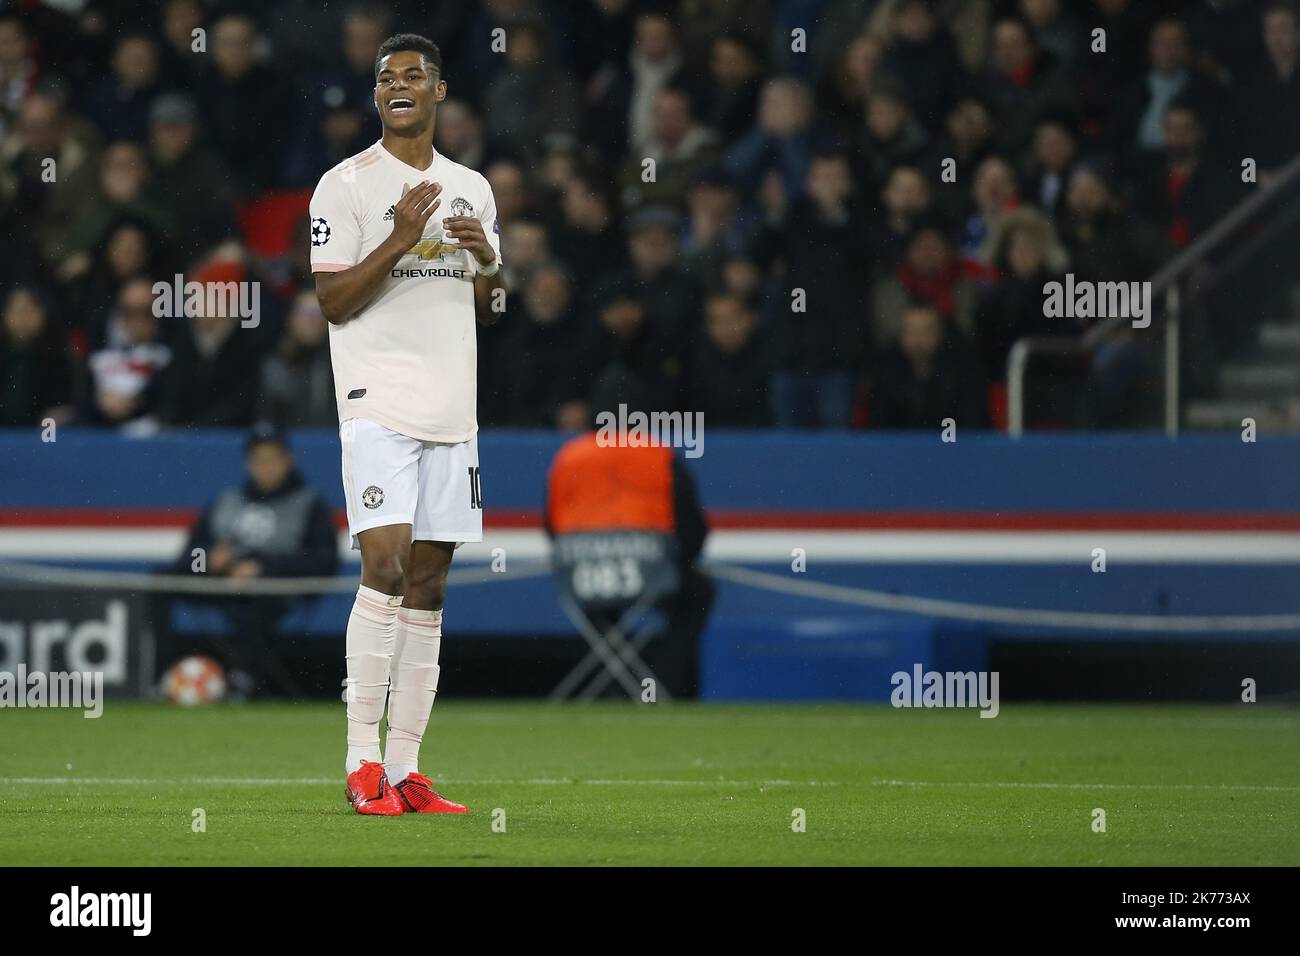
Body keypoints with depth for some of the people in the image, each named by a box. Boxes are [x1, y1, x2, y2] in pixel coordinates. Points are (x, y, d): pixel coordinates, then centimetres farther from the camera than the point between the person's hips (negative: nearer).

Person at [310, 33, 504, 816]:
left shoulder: (472, 189, 16)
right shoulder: (346, 185, -1)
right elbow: (332, 302, -6)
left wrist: (486, 259, -1)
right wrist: (397, 242, -18)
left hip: (452, 410, 6)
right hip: (379, 400, -6)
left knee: (428, 583, 4)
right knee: (385, 565, -17)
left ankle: (405, 768, 5)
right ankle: (363, 762, -13)